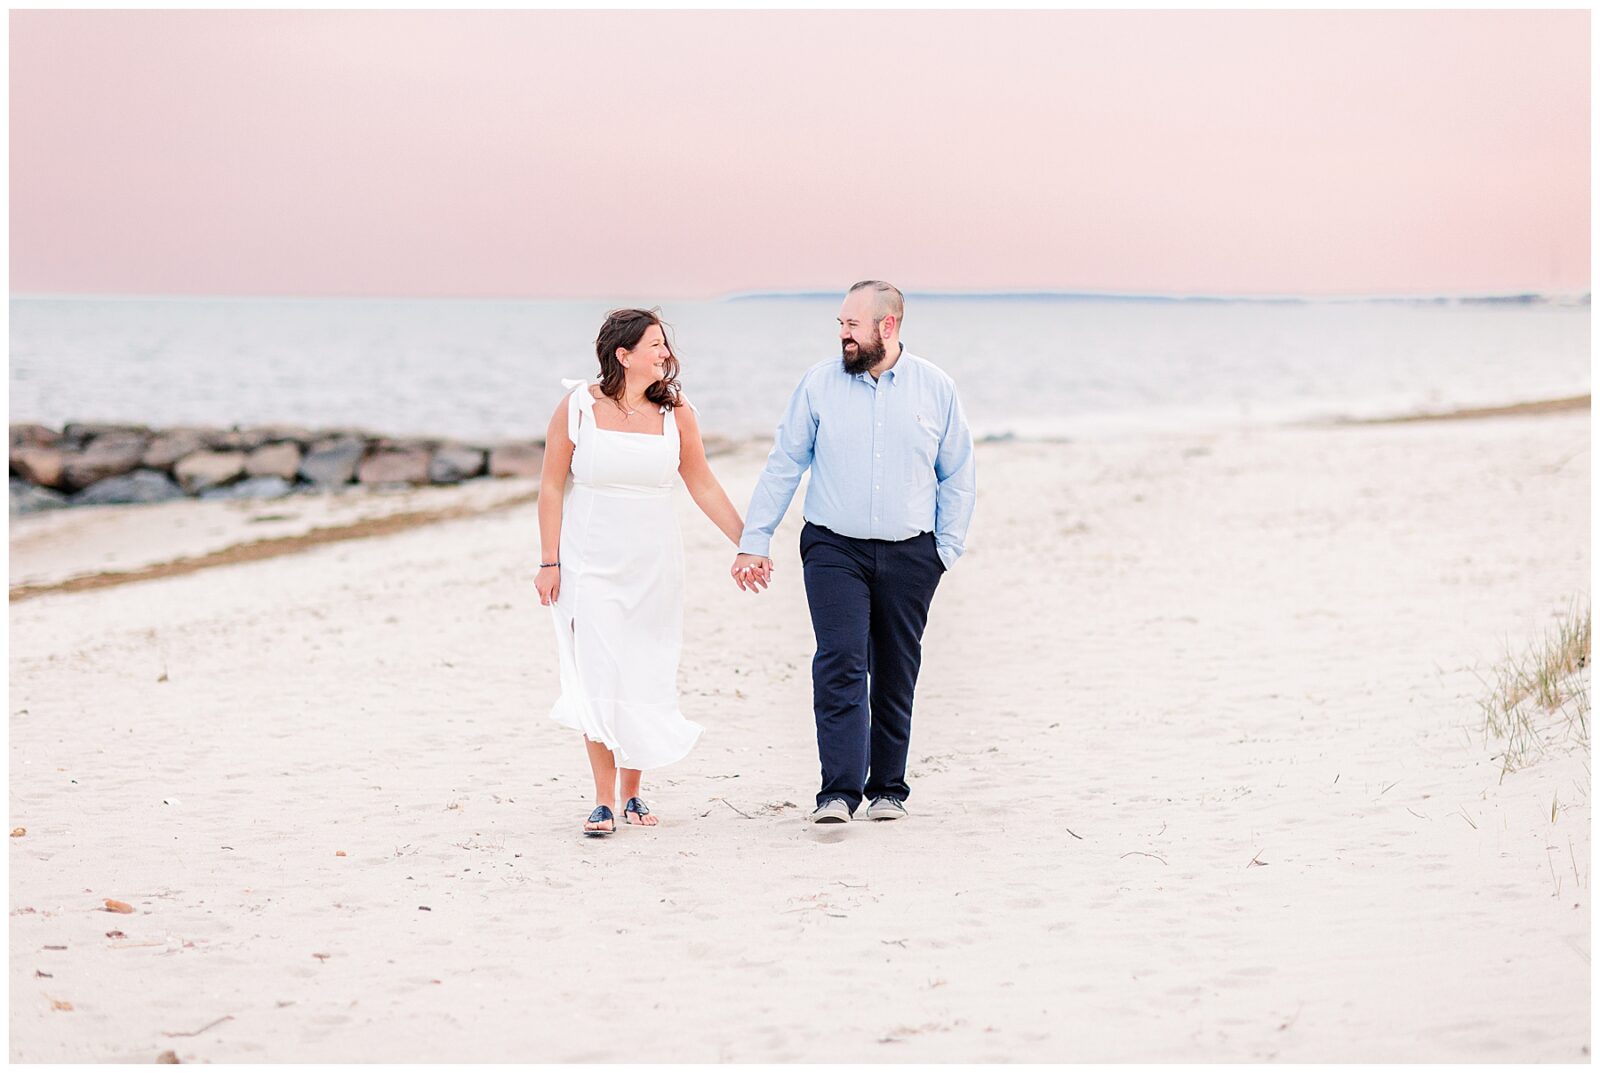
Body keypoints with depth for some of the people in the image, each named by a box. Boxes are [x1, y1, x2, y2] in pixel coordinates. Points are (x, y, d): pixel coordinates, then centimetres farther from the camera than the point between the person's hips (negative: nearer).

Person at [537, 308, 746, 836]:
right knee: (599, 678, -7)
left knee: (644, 679, 4)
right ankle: (604, 801, 0)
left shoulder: (676, 414, 1)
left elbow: (703, 486, 10)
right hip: (590, 565, -2)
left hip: (653, 566, 2)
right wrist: (548, 562, -4)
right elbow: (552, 488, 0)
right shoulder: (577, 408, -5)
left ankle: (632, 792, 19)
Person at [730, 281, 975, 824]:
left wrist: (946, 547, 3)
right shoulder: (819, 383, 2)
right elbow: (783, 465, 6)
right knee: (840, 665, -14)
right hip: (834, 549, -1)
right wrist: (753, 542, 3)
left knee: (896, 674, 7)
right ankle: (839, 790, -16)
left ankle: (887, 787, 19)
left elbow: (958, 476, 11)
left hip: (909, 555, 1)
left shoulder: (936, 388, 3)